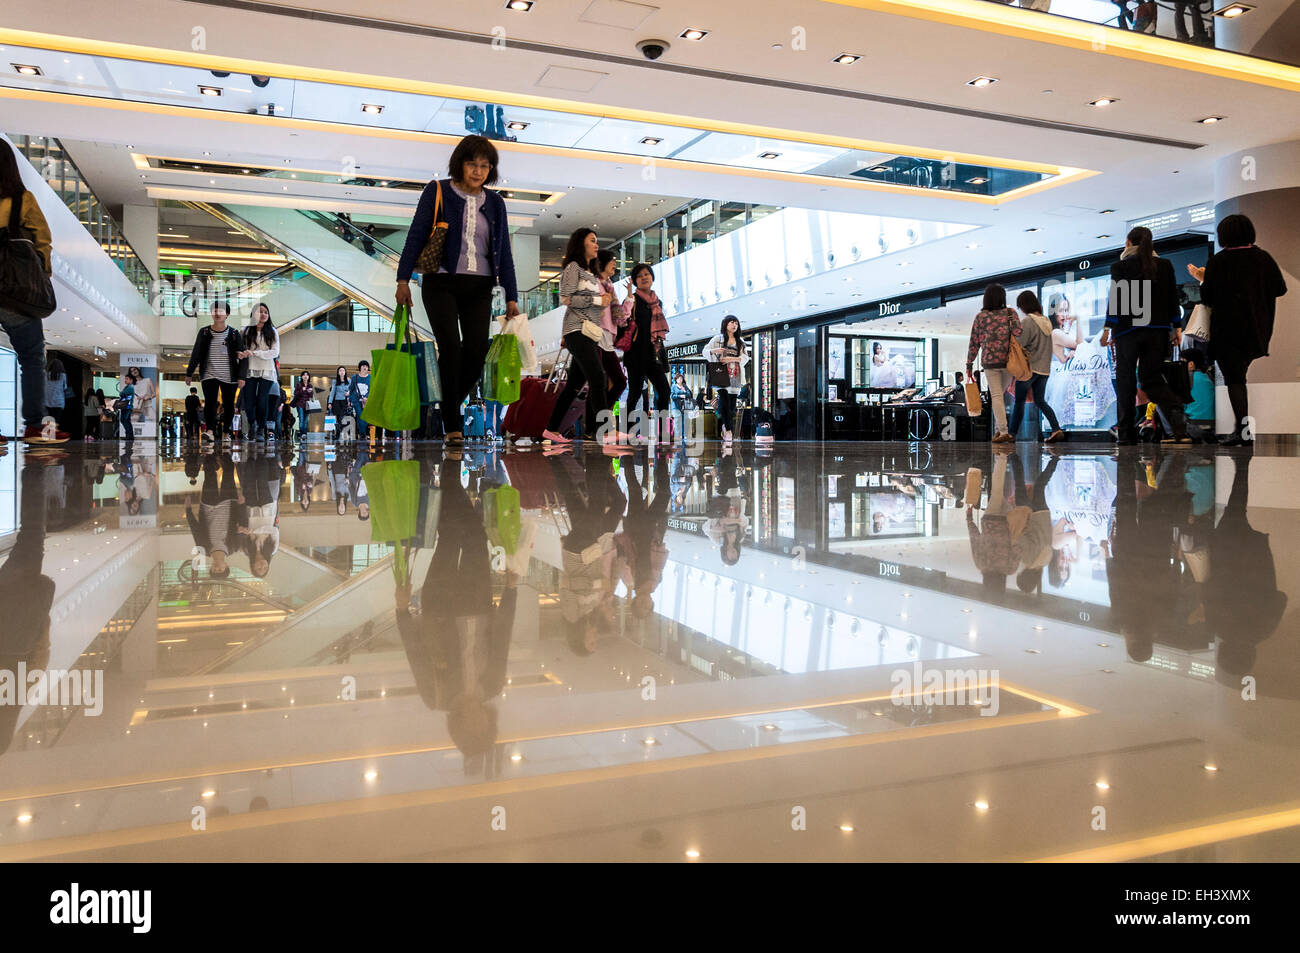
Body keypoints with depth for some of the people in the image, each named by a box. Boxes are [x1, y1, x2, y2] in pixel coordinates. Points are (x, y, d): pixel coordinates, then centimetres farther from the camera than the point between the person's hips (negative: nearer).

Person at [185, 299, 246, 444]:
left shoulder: (234, 334, 2)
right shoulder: (204, 332, 5)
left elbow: (241, 356, 1)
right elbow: (196, 354, 9)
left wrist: (241, 376, -7)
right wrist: (189, 373, 10)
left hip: (229, 376, 0)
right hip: (209, 374, 0)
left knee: (228, 405, 5)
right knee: (209, 402, -16)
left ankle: (225, 433, 17)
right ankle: (210, 431, -25)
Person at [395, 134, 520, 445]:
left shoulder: (495, 202, 14)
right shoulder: (437, 192, 3)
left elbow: (504, 251, 14)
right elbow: (416, 235, 1)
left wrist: (511, 296, 9)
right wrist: (403, 279, -6)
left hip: (479, 288, 3)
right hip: (442, 283, -3)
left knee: (477, 351, -7)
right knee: (451, 348, -14)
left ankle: (450, 406, 17)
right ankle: (452, 425, -7)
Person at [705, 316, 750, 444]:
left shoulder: (740, 342, 14)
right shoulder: (718, 338, 6)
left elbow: (745, 357, 6)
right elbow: (705, 351, 6)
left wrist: (732, 359, -10)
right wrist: (714, 351, -16)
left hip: (734, 375, 4)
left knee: (732, 404, 0)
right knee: (725, 400, -15)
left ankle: (724, 426, 16)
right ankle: (728, 430, -15)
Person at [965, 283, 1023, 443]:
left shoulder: (980, 317, -1)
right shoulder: (1010, 313, -1)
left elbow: (974, 342, 1)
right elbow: (1018, 334, -15)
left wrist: (969, 363, 9)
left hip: (990, 362, -2)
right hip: (1009, 361, 2)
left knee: (996, 396, -1)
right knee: (1000, 394, 17)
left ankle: (1003, 431, -11)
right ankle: (998, 428, 18)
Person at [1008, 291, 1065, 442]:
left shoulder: (1028, 321, -14)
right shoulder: (1046, 321, 10)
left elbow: (1019, 344, -19)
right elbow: (1042, 344, 12)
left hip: (1029, 367, -7)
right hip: (1044, 368, 7)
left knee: (1019, 402, 3)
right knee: (1040, 401, 13)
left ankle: (1012, 433, 6)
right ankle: (1057, 429, -1)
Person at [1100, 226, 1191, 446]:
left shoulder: (1120, 266, -2)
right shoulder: (1165, 265, 8)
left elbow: (1115, 298, -7)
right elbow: (1173, 298, 9)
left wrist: (1107, 328, -4)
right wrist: (1176, 327, 15)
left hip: (1128, 329, -3)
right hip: (1157, 330, 3)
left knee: (1125, 378, 3)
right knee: (1152, 377, 9)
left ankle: (1126, 433, 2)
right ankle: (1176, 416, -17)